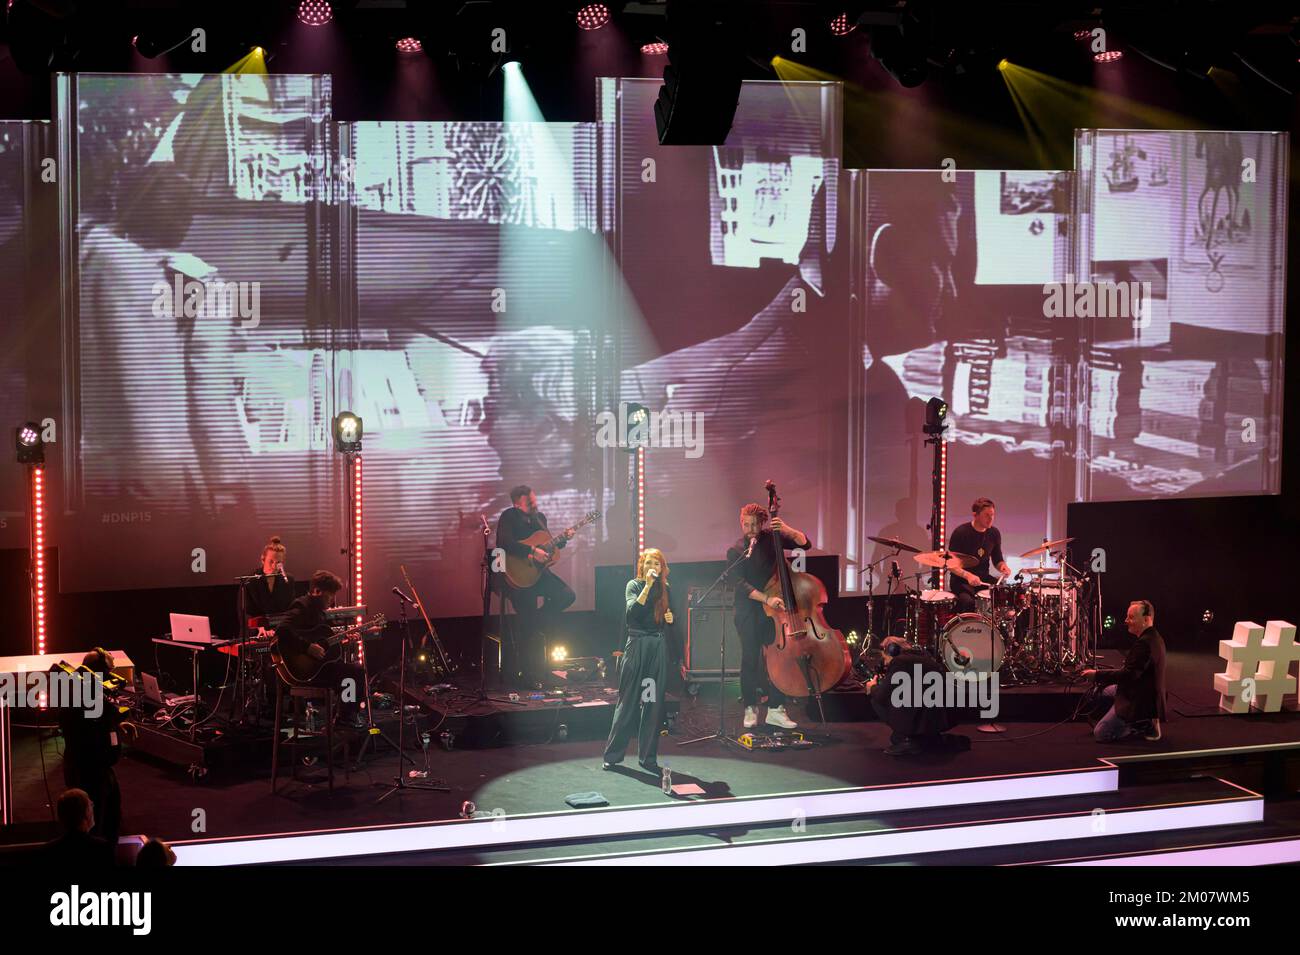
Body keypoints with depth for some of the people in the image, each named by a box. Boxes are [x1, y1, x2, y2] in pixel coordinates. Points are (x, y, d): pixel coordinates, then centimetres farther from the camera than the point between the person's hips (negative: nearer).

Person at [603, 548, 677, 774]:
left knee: (654, 703, 3)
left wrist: (670, 618, 2)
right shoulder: (634, 585, 0)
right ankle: (613, 755, 5)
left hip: (659, 648, 4)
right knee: (628, 701, -2)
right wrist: (648, 586, -21)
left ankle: (648, 757, 8)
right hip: (637, 645, -4)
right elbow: (633, 612, -18)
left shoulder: (665, 589, 12)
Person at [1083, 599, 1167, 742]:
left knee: (1100, 734, -7)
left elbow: (1128, 675, -27)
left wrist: (1097, 675, -20)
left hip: (1140, 702, -10)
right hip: (1148, 696, 10)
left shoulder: (1144, 643, -26)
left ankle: (1145, 726, -3)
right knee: (1104, 690, 29)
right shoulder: (1155, 638, 7)